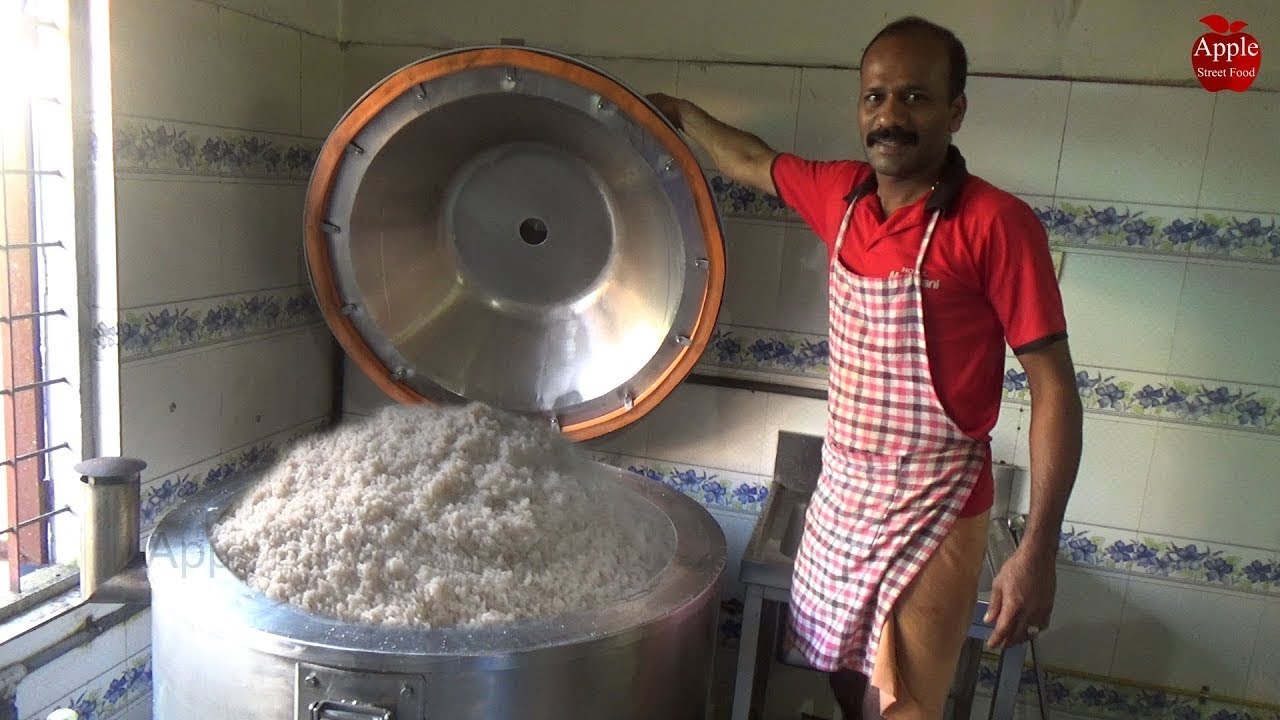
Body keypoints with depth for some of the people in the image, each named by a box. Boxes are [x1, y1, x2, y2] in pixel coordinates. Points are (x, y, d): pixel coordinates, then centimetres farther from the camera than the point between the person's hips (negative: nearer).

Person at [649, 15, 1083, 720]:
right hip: (839, 495, 6)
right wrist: (677, 112, 35)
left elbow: (1053, 386, -14)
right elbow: (753, 161, 21)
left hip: (931, 516, -5)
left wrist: (1037, 550, -16)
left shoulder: (995, 224, -16)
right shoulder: (841, 193, 0)